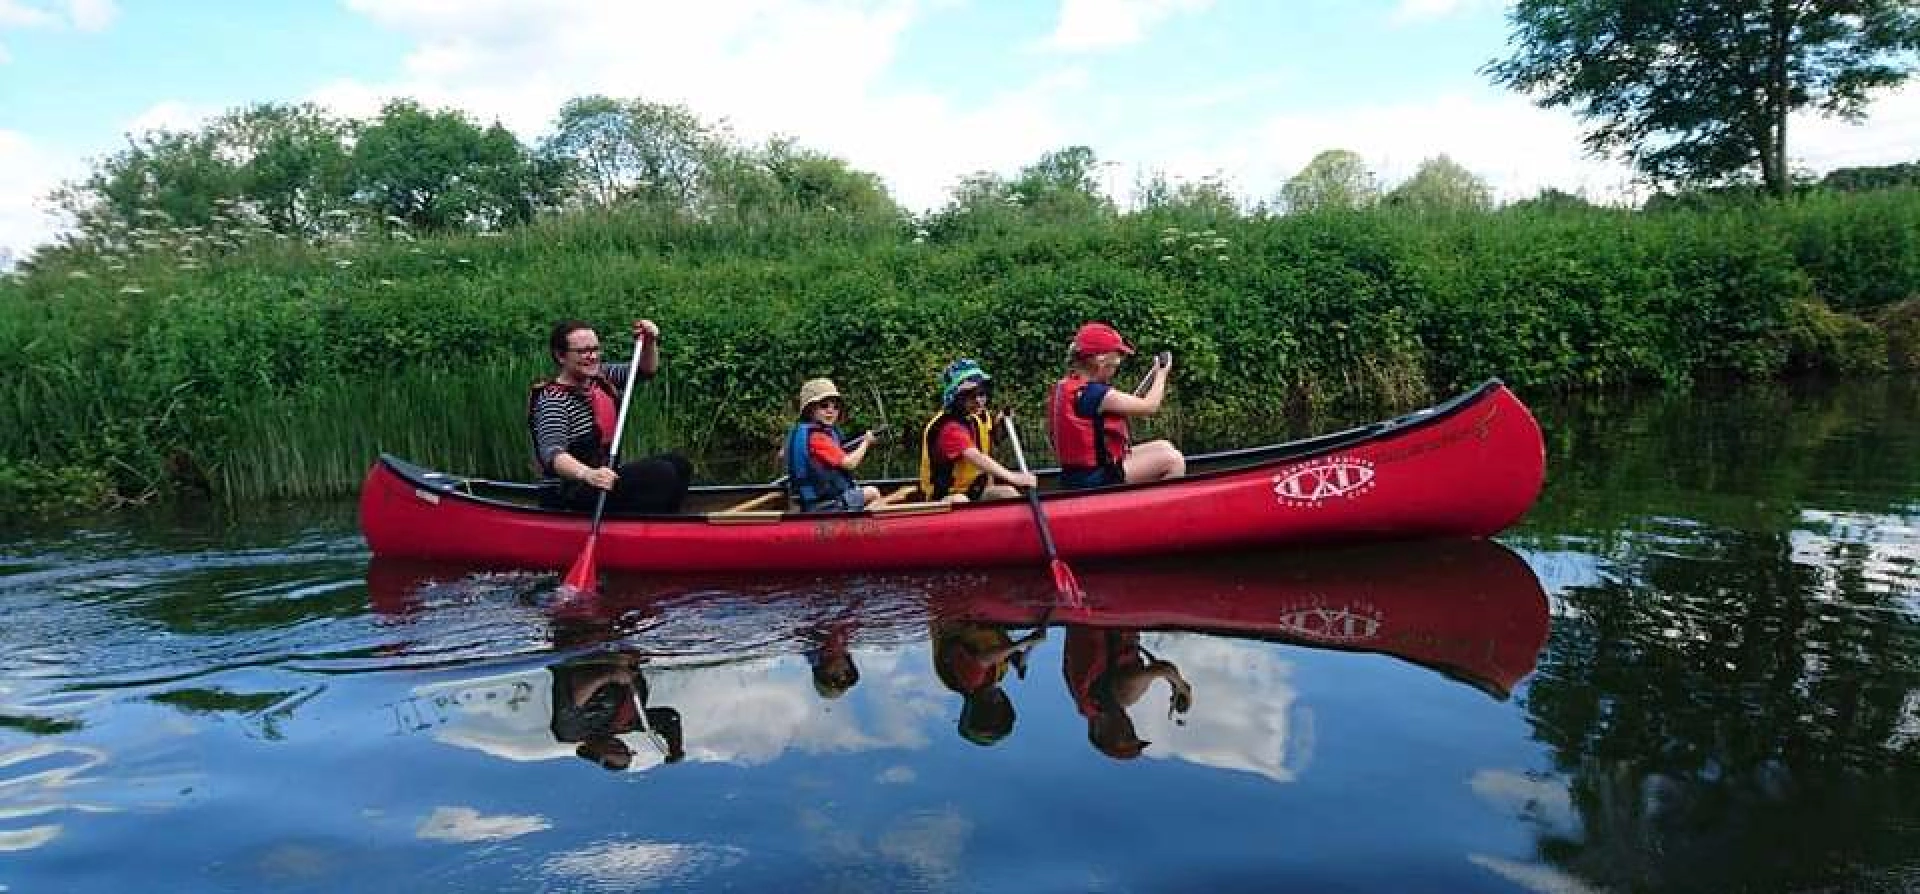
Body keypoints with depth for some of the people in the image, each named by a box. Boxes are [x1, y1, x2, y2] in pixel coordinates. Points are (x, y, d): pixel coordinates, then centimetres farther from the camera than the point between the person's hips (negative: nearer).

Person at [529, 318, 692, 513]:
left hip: (605, 475, 9)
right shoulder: (552, 400, -17)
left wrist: (650, 343, -2)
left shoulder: (600, 376, 8)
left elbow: (646, 370, 19)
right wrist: (588, 474, -49)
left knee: (679, 464, 1)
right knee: (662, 473, -22)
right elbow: (552, 453, -30)